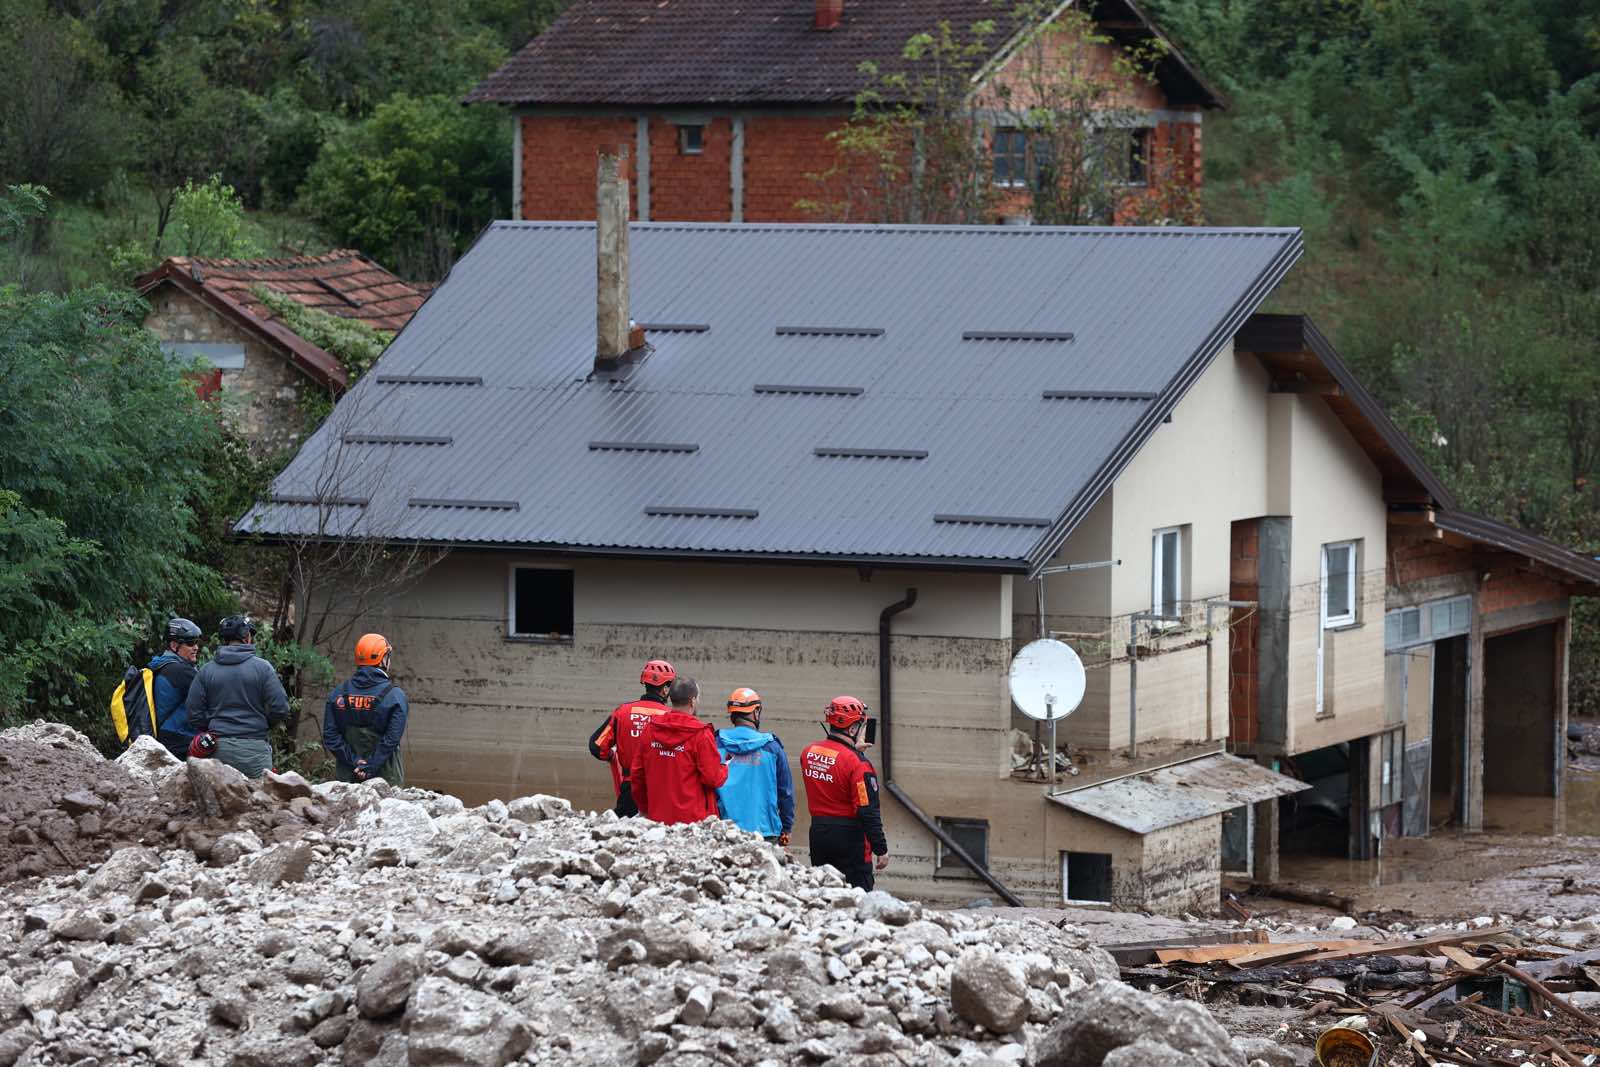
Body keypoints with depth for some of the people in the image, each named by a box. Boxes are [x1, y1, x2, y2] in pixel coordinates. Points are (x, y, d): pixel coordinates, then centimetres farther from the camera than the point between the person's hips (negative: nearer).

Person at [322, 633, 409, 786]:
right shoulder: (395, 696, -7)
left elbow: (330, 737, -1)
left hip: (348, 777, 3)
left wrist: (354, 762, -4)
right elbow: (392, 738, -13)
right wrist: (370, 767, -10)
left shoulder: (337, 694, 4)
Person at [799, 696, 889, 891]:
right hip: (849, 838, -7)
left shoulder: (809, 752, 2)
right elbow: (868, 811, -19)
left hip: (818, 832, 7)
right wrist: (881, 849, -13)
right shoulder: (857, 763, -19)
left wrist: (852, 750, 17)